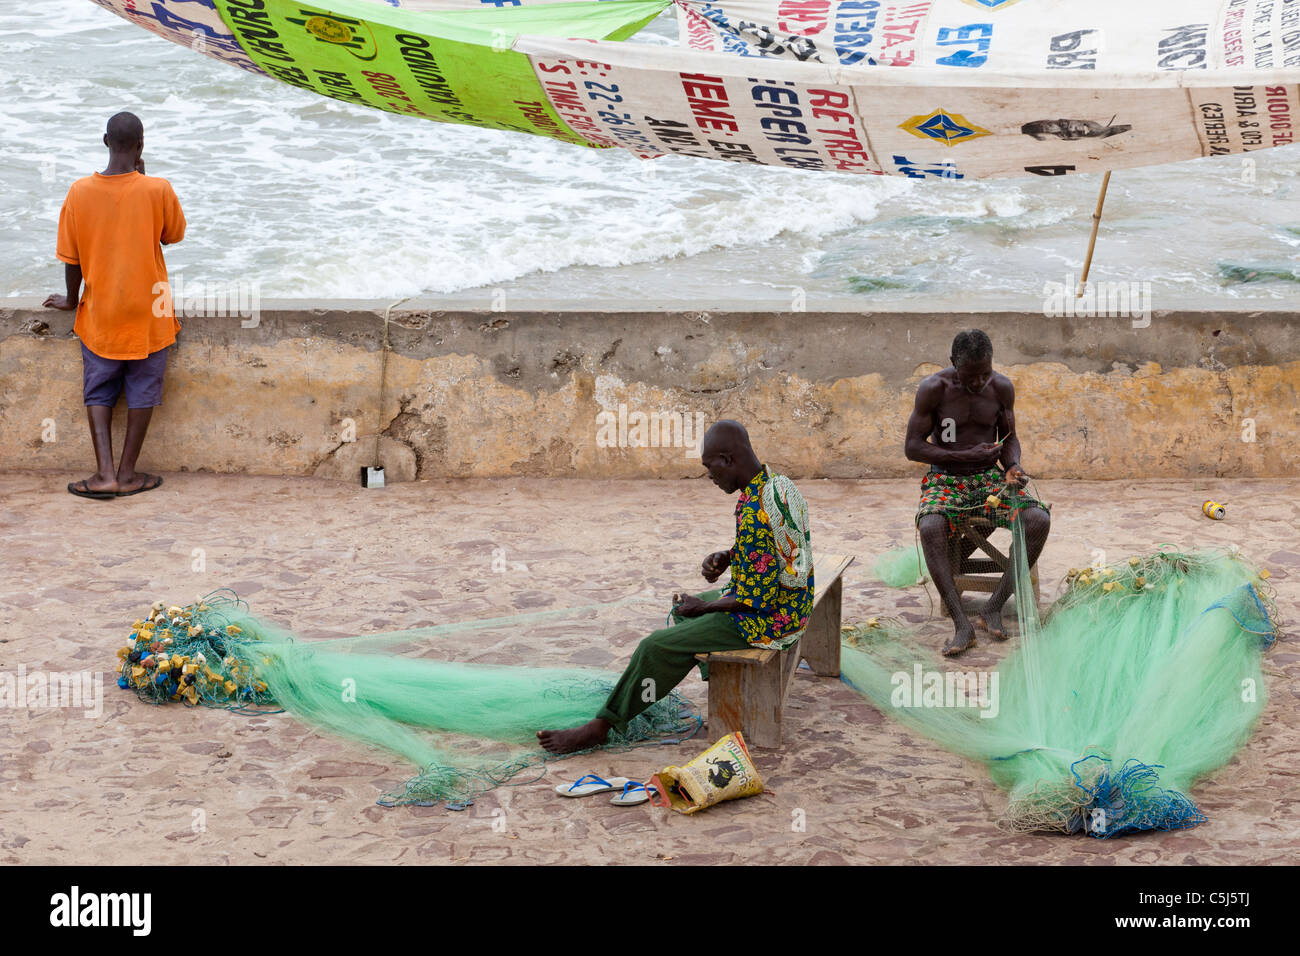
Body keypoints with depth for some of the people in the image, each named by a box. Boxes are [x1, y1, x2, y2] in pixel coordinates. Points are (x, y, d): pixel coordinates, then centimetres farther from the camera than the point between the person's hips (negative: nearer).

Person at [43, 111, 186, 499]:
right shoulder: (157, 190, -15)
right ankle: (127, 474, 14)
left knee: (98, 391, 12)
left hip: (99, 311, 2)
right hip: (148, 309, -1)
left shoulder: (80, 193, -9)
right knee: (143, 391, 11)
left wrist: (72, 300, 15)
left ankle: (105, 474, 2)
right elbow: (173, 235, 4)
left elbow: (70, 258, -2)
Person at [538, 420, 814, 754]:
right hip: (787, 604, 10)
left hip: (767, 619, -10)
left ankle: (602, 725, 4)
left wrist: (704, 607, -12)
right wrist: (725, 557, 1)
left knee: (658, 647, -7)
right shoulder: (778, 483, 2)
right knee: (681, 611, 24)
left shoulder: (753, 511, -29)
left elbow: (756, 598, -27)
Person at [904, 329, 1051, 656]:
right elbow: (912, 448, -9)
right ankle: (961, 624, -36)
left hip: (989, 478, 3)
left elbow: (1009, 438, 11)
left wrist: (1013, 468, -12)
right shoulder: (933, 389, -11)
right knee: (930, 527, -37)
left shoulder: (1001, 387, -1)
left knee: (1039, 520, -26)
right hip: (945, 479, -3)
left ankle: (993, 608, -20)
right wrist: (966, 456, -17)